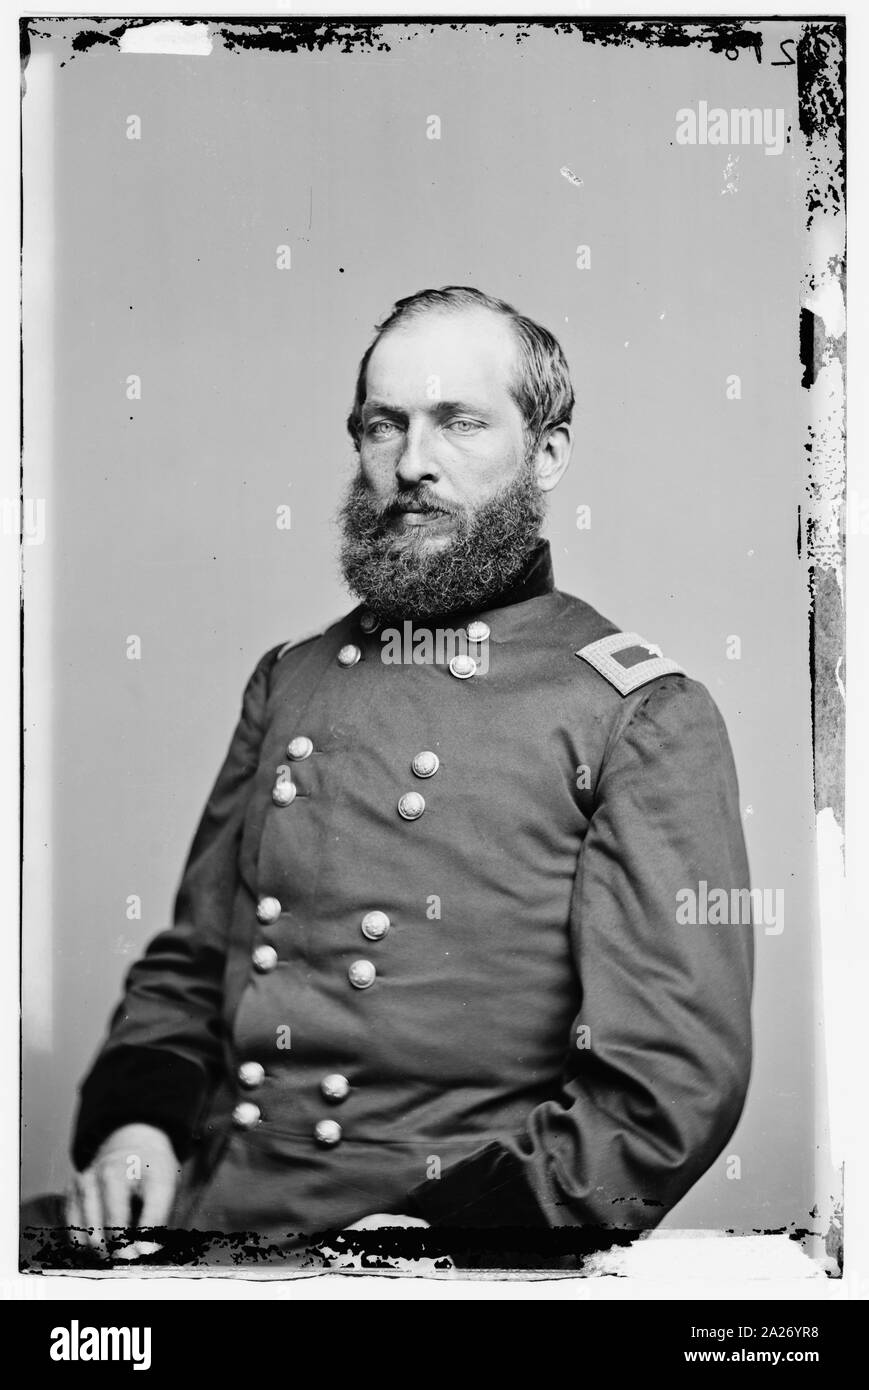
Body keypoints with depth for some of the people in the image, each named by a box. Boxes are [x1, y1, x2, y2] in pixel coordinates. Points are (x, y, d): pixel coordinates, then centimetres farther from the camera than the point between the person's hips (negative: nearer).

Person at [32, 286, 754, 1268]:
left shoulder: (646, 719, -3)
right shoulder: (288, 684, 13)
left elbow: (675, 1075, -9)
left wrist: (455, 1221, -18)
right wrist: (131, 1116, 0)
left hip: (464, 1216, -4)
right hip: (209, 1207, 5)